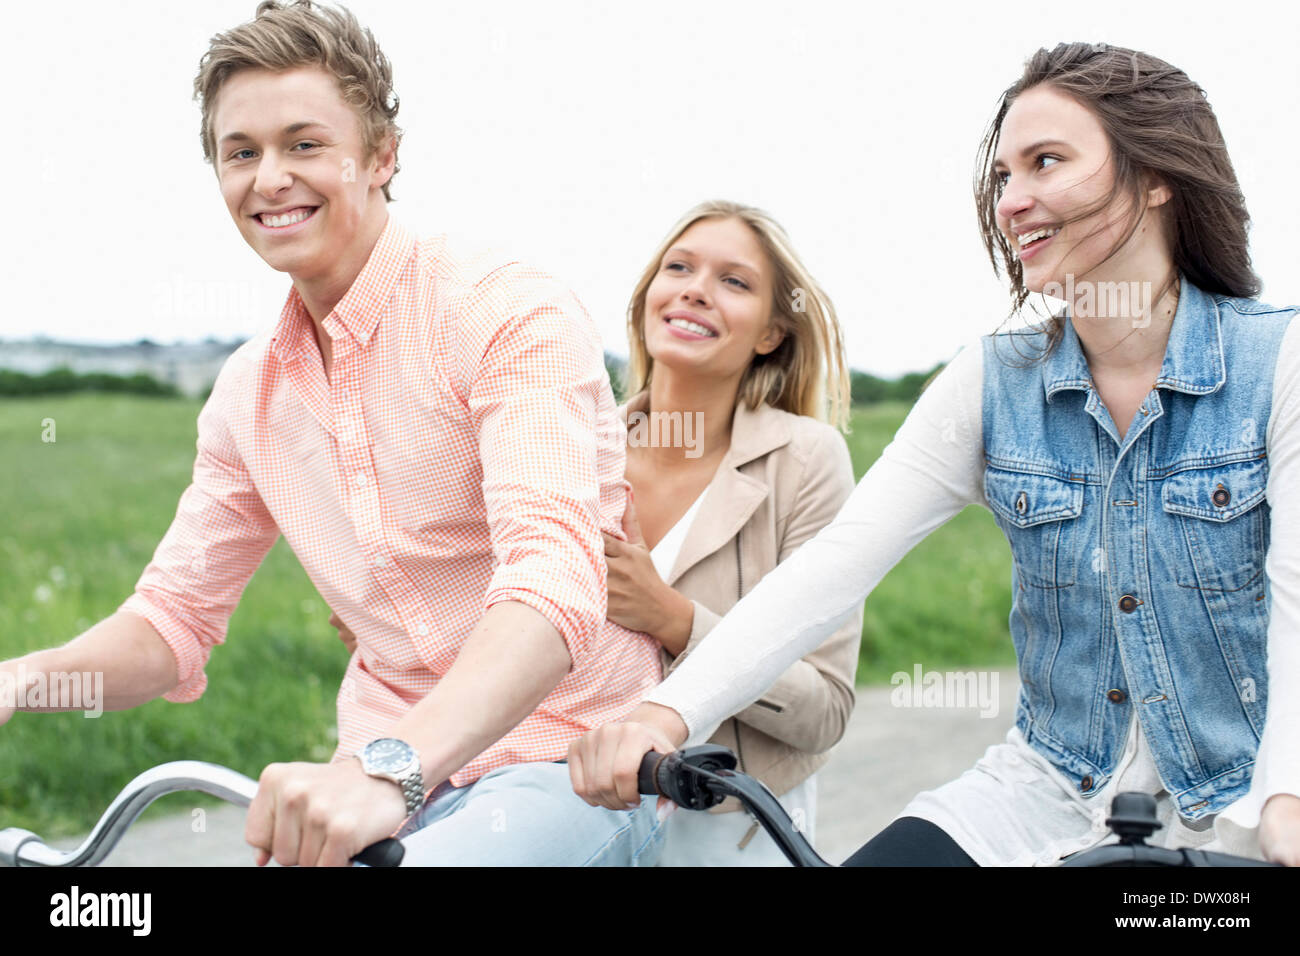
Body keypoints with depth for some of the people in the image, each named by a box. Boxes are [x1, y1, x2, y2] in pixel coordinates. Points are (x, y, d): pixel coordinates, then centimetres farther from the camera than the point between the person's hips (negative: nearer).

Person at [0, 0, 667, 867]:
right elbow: (173, 621, 13)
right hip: (384, 784, 6)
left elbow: (553, 581, -27)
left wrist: (392, 765, -43)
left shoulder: (515, 317, -12)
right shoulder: (249, 391, 10)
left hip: (568, 773, -5)